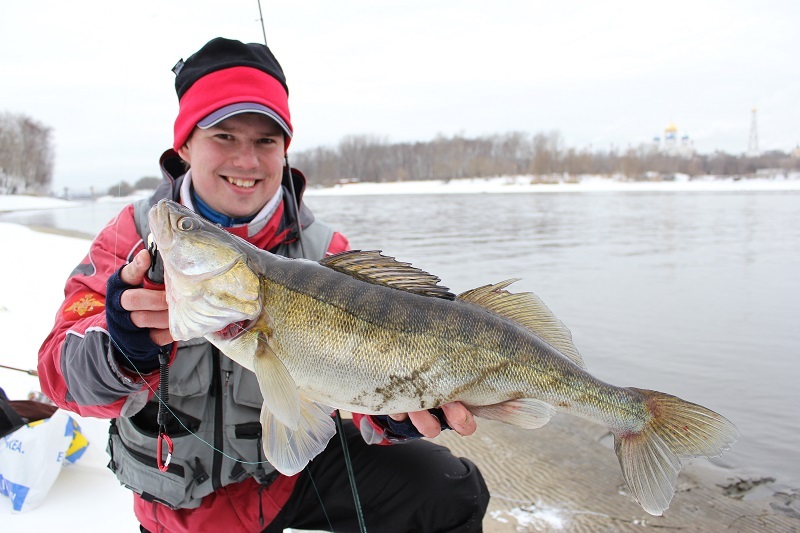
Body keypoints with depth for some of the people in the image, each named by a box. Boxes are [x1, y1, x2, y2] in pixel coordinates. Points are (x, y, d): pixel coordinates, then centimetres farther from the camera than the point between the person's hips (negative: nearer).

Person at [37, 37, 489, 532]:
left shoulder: (323, 251, -11)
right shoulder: (135, 234, -9)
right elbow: (63, 373, -17)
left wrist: (396, 409, -37)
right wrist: (123, 350, -39)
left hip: (297, 465, -1)